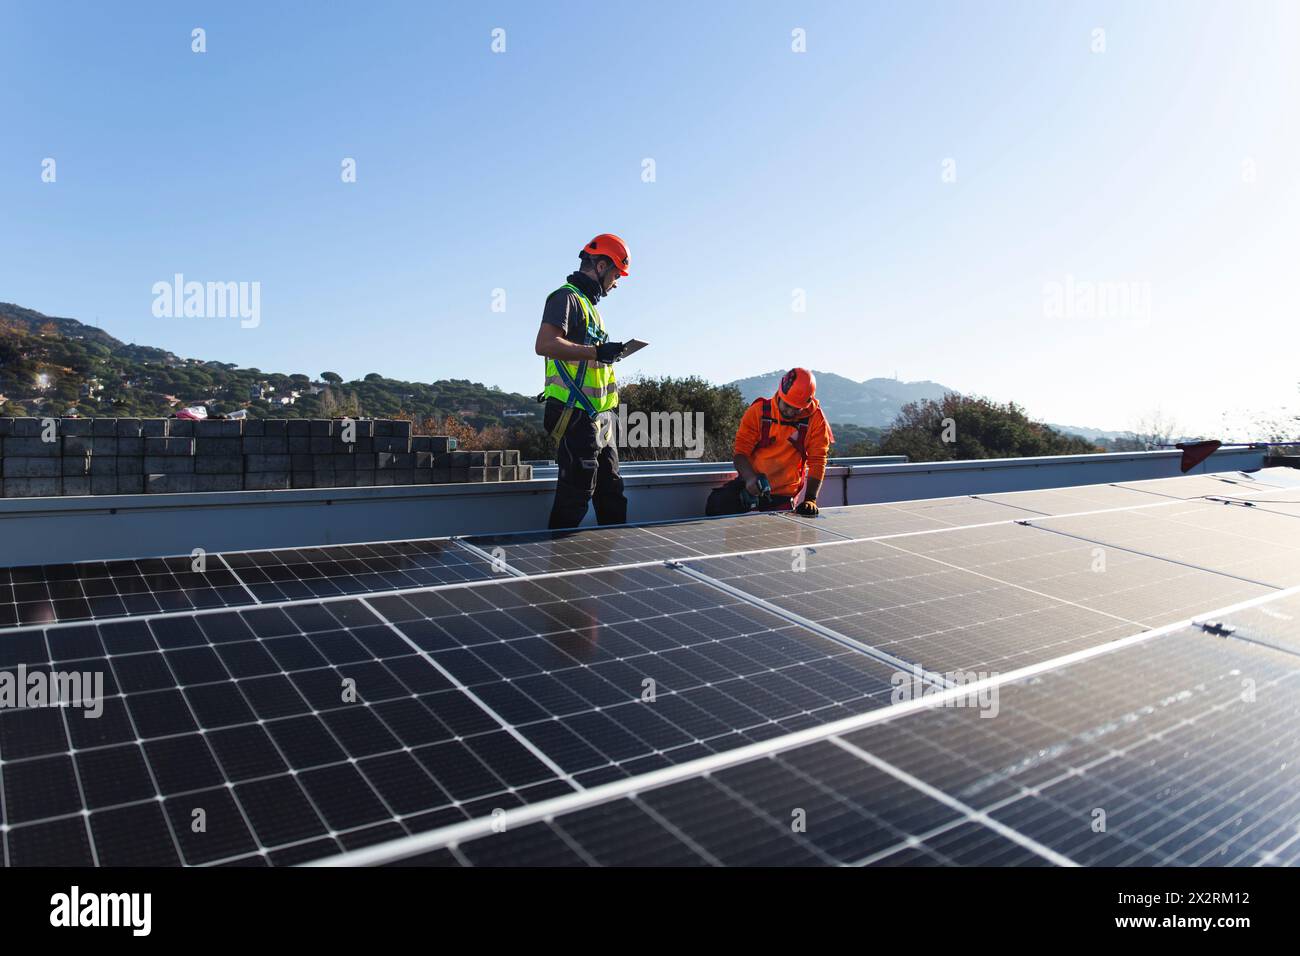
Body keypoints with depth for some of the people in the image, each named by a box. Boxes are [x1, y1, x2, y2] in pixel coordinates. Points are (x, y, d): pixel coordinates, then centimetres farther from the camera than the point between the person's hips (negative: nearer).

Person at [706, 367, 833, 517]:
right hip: (750, 484, 0)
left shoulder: (815, 420, -8)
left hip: (782, 495, 0)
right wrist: (750, 478, -28)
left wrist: (810, 499, -21)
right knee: (716, 505, -22)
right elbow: (740, 453, -9)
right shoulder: (758, 411, -7)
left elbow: (817, 462, -10)